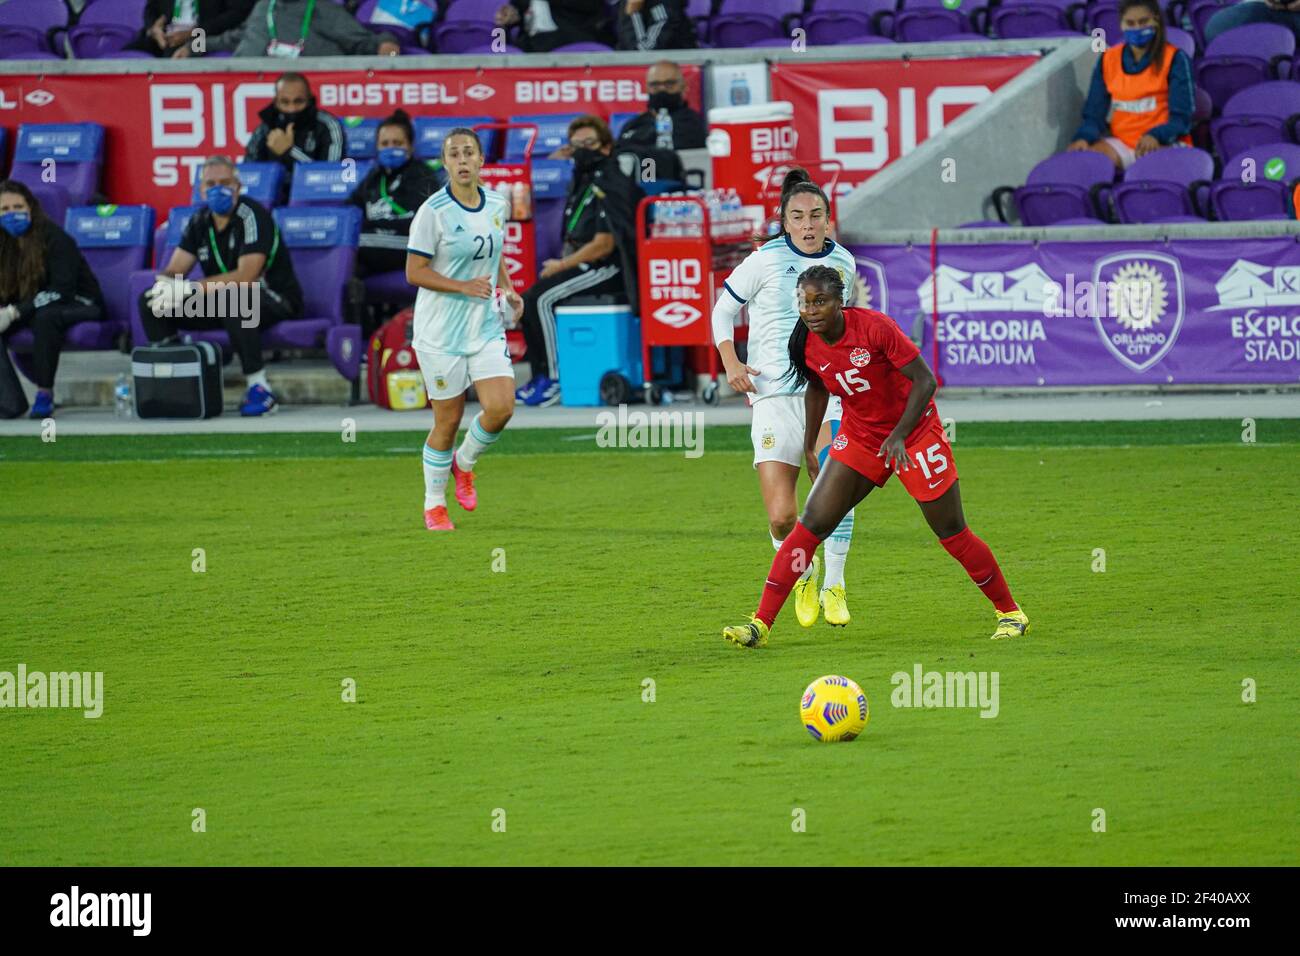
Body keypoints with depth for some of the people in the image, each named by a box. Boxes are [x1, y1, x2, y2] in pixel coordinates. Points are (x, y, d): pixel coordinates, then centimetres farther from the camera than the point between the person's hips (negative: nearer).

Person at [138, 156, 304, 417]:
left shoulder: (251, 216, -18)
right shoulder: (200, 221, 4)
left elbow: (246, 277, -29)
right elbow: (174, 270, 1)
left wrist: (191, 288, -33)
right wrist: (165, 284, -25)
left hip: (275, 300, -7)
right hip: (220, 301, 7)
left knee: (233, 300, -43)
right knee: (150, 302, -5)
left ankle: (259, 386, -35)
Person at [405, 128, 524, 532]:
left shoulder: (497, 205, 4)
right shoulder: (433, 211, -14)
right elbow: (414, 272, -13)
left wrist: (507, 289, 6)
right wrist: (465, 287, -21)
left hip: (487, 326, 5)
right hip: (441, 331, -5)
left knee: (501, 408, -10)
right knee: (448, 420, 0)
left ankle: (464, 463, 21)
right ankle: (434, 505, 19)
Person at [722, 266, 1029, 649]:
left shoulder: (874, 327, -25)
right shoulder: (806, 345, -10)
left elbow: (925, 381, -21)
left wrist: (899, 435, -27)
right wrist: (809, 449, 15)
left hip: (914, 432, -4)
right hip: (859, 438, 4)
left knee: (952, 533, 1)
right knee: (812, 523, -8)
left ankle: (1010, 613, 20)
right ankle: (761, 623, -8)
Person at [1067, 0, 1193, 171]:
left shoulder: (1175, 59, -1)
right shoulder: (1108, 60, 10)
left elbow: (1181, 118, -5)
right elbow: (1094, 114, 10)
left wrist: (1156, 136, -27)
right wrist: (1084, 137, -14)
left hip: (1165, 143, -3)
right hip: (1122, 145, 3)